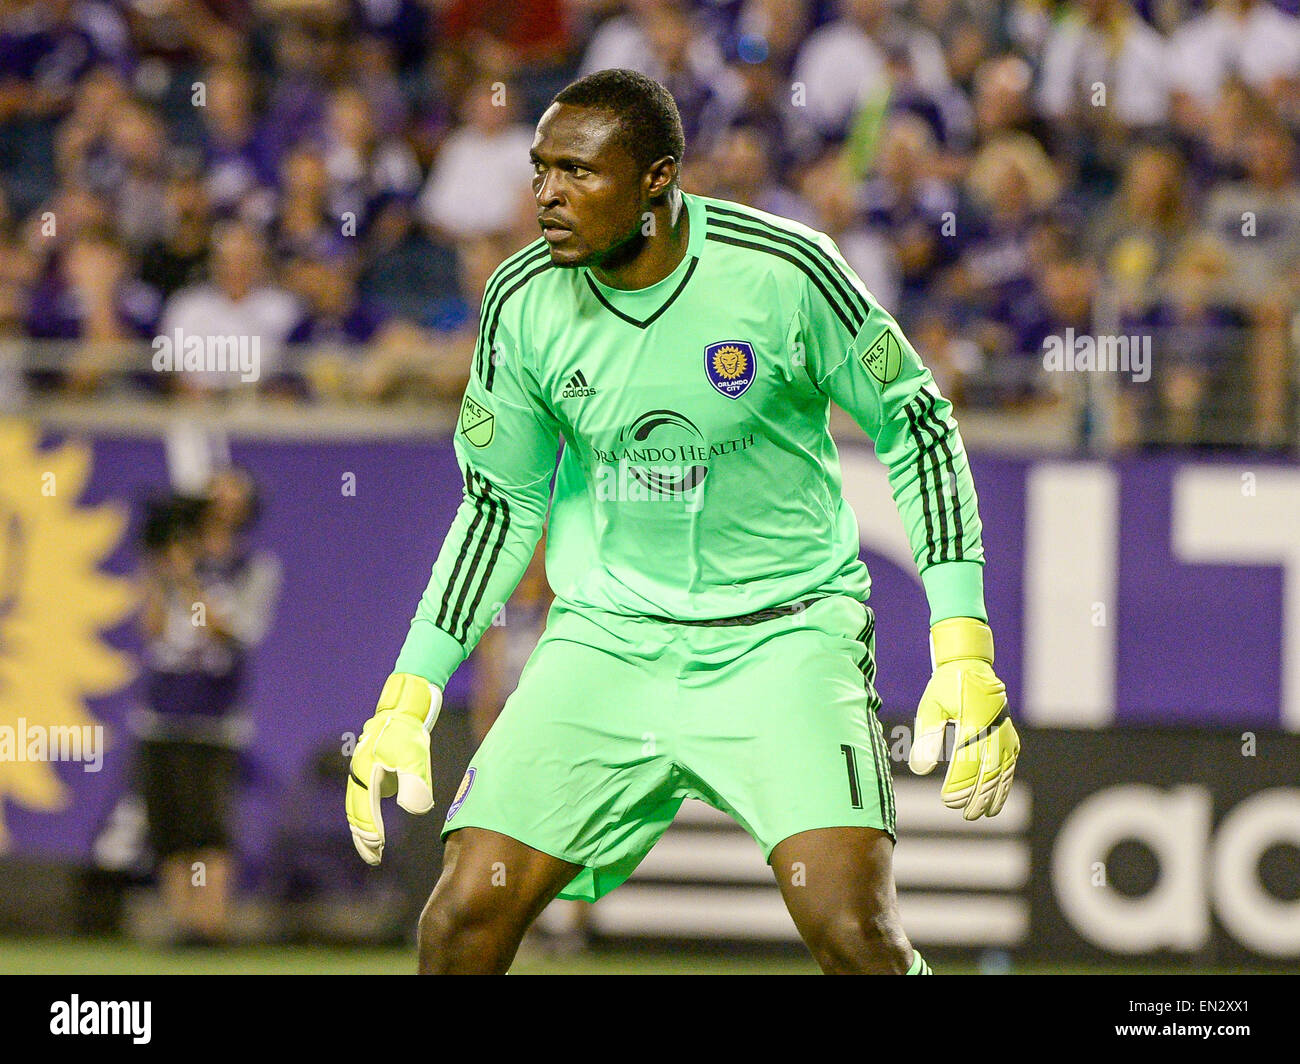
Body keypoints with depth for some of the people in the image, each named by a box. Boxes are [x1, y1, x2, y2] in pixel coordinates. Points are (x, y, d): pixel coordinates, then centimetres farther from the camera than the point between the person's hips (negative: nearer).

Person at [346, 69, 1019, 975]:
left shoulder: (783, 271, -15)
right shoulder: (524, 300, -5)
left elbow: (916, 422, -3)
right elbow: (500, 505, 9)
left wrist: (965, 652, -8)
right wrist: (408, 697, 5)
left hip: (785, 631, -3)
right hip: (609, 631, 3)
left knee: (856, 935, -21)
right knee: (463, 920, -9)